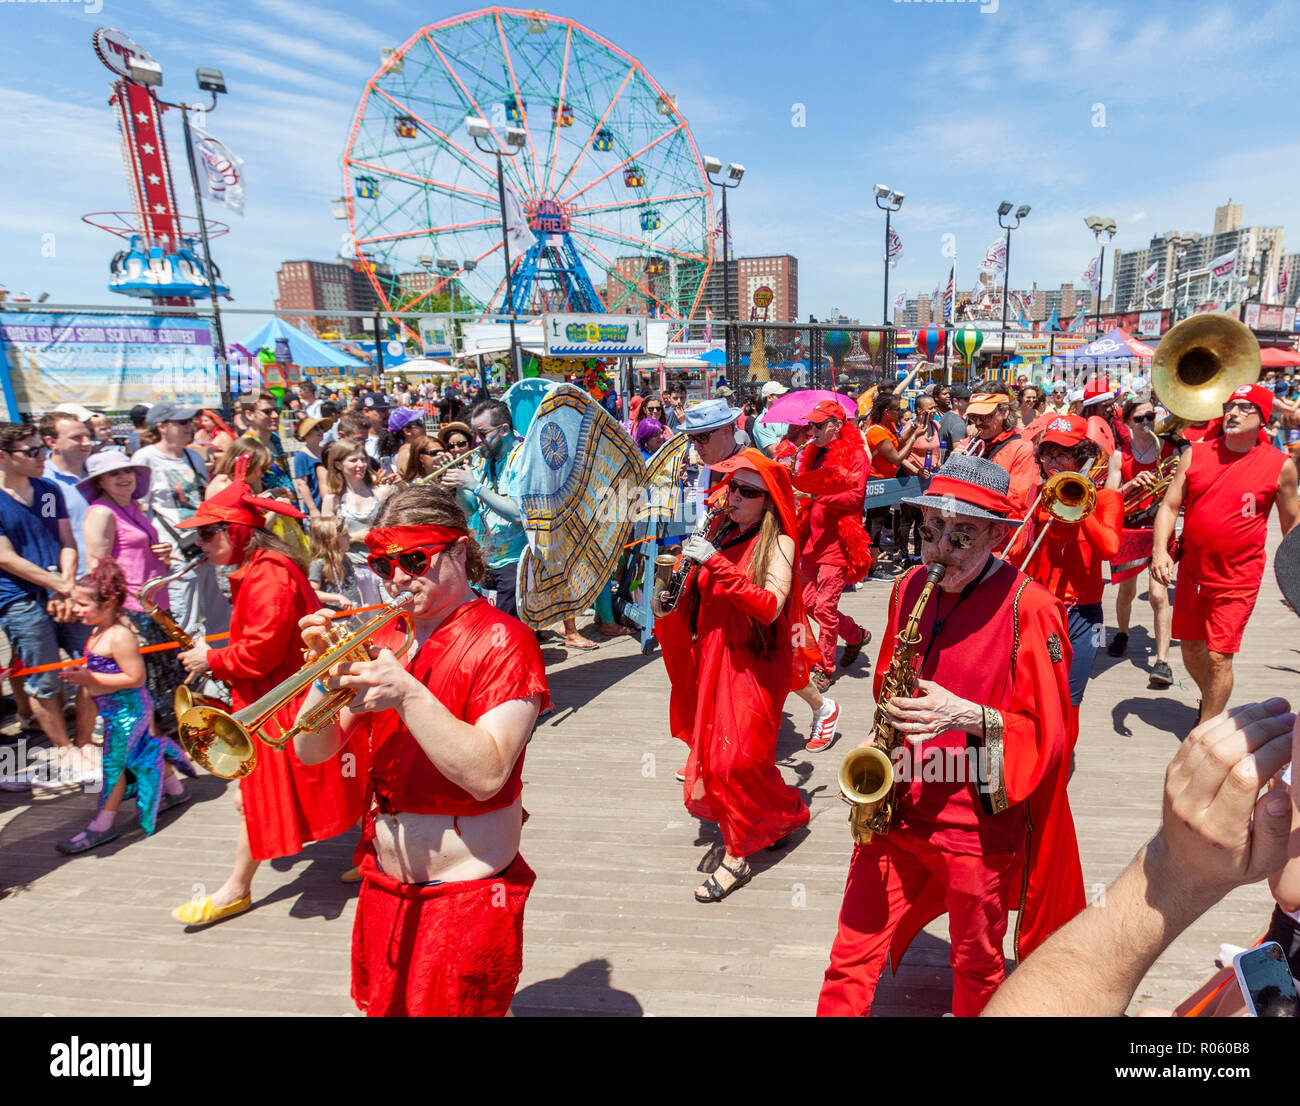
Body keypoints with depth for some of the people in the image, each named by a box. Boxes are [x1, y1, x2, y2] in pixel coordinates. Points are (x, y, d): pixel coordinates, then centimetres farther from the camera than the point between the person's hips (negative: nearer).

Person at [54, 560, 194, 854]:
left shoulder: (119, 636, -24)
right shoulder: (99, 631, 6)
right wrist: (80, 672, 1)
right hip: (113, 708, 10)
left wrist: (89, 678, -25)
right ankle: (174, 790, 39)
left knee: (113, 761, -1)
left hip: (126, 708, -10)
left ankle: (102, 826, 9)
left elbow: (135, 677, -26)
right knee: (143, 750, 21)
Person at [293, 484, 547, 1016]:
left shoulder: (502, 641, -15)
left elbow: (486, 774, -24)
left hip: (467, 896, -5)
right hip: (383, 887, 6)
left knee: (451, 1007, 10)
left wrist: (408, 695, -31)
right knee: (381, 1005, 21)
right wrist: (326, 672, -16)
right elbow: (313, 752, 1)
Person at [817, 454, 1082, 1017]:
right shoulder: (909, 589, 3)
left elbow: (1051, 732, -8)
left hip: (978, 819, -3)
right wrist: (883, 738, 1)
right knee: (851, 959, 12)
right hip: (895, 808, 4)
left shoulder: (1028, 607, -13)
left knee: (977, 970, 20)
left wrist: (969, 717, -22)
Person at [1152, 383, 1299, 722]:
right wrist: (1160, 550, -15)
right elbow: (1169, 506, 0)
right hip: (1192, 570, 3)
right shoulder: (1195, 454, 0)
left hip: (1237, 578, -3)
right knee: (1191, 649, 16)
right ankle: (1209, 701, 45)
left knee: (1218, 657, -5)